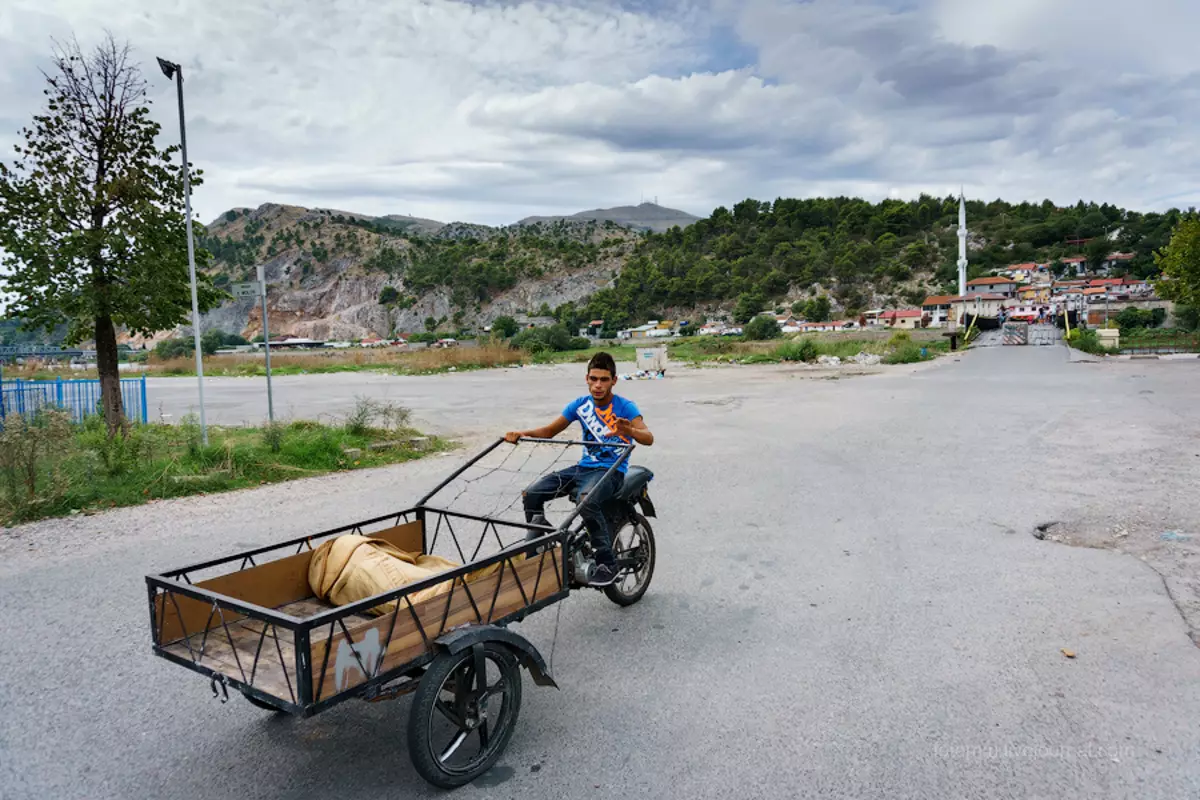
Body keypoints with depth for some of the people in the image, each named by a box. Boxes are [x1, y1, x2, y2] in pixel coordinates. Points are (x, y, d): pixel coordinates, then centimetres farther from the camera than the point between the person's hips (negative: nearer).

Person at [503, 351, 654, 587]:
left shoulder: (624, 407, -10)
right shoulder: (580, 404, 4)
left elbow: (649, 438, -23)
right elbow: (549, 431, 7)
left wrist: (629, 430, -46)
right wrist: (523, 433, -12)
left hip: (611, 470, -6)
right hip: (583, 467, 6)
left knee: (587, 502, -37)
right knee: (532, 493, -12)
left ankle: (607, 564, -20)